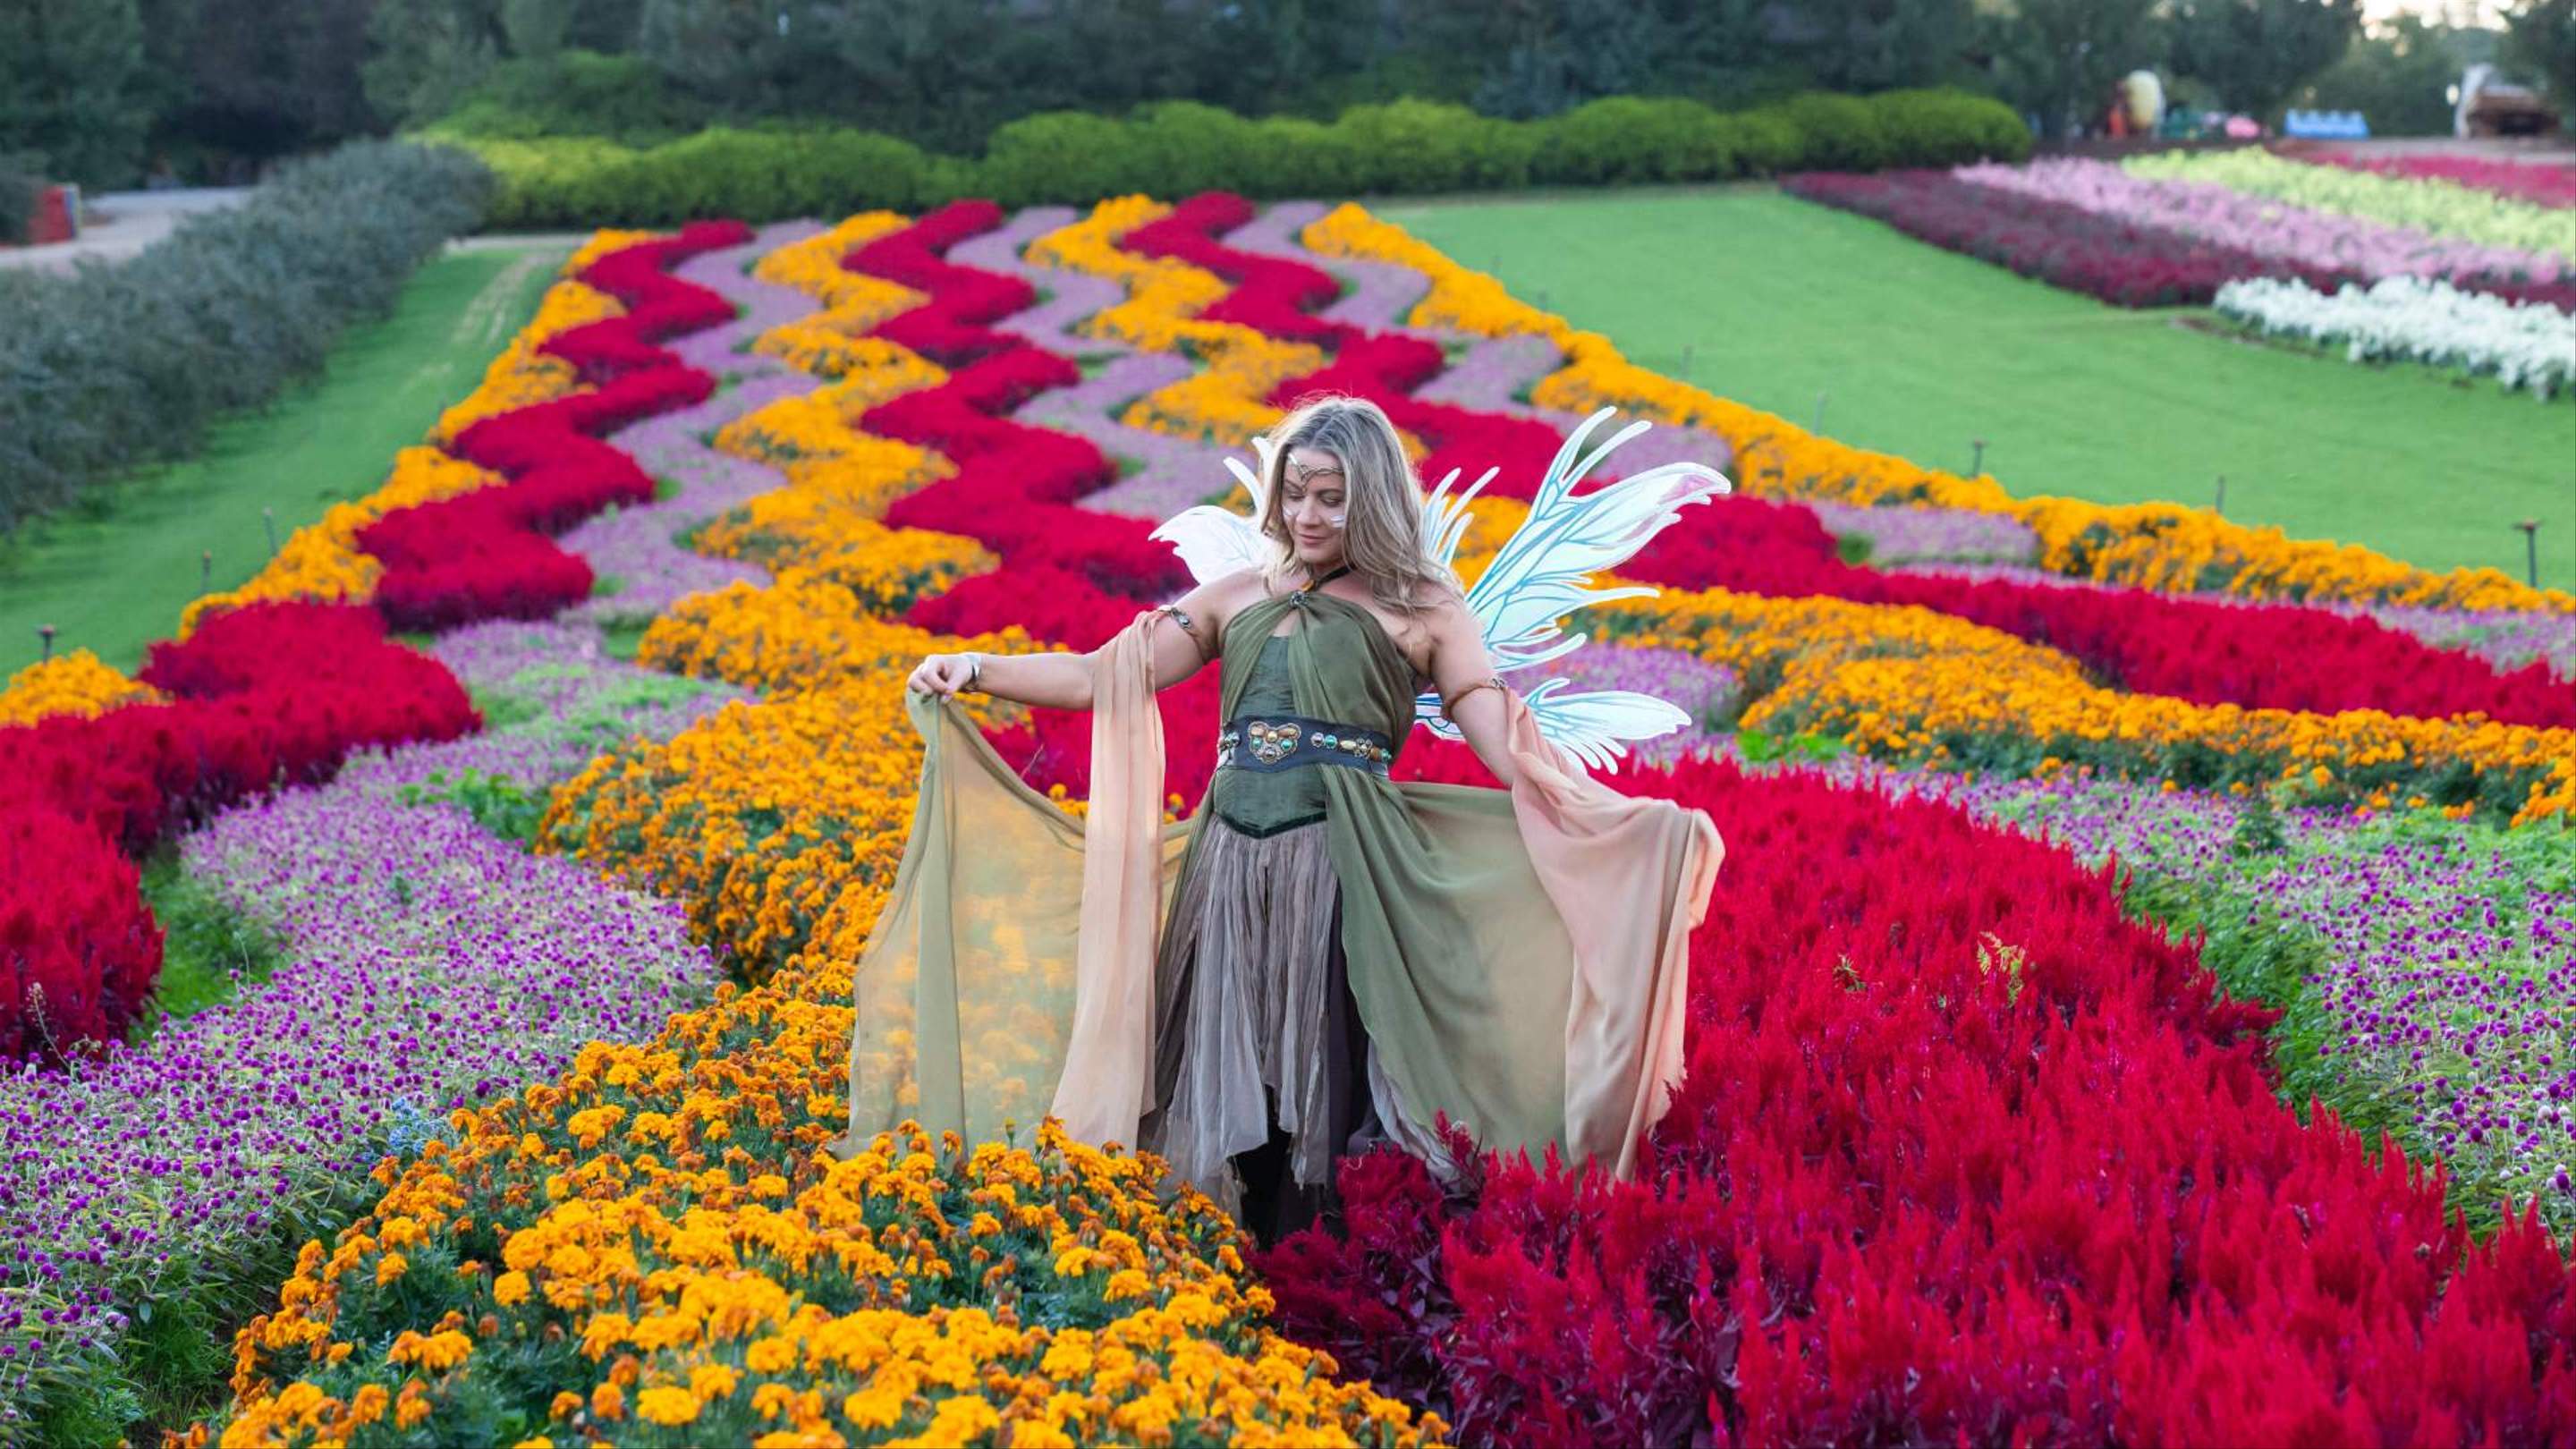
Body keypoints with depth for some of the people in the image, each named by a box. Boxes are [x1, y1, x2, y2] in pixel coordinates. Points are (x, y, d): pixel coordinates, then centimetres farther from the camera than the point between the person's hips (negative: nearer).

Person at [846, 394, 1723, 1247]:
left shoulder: (1421, 608, 9)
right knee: (1233, 1088, 3)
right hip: (1231, 864, 4)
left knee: (1334, 1081, -6)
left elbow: (1506, 744, 0)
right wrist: (975, 670, 3)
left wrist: (1631, 819, -13)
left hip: (1348, 865, -3)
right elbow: (1103, 678, 15)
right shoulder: (1238, 597, 18)